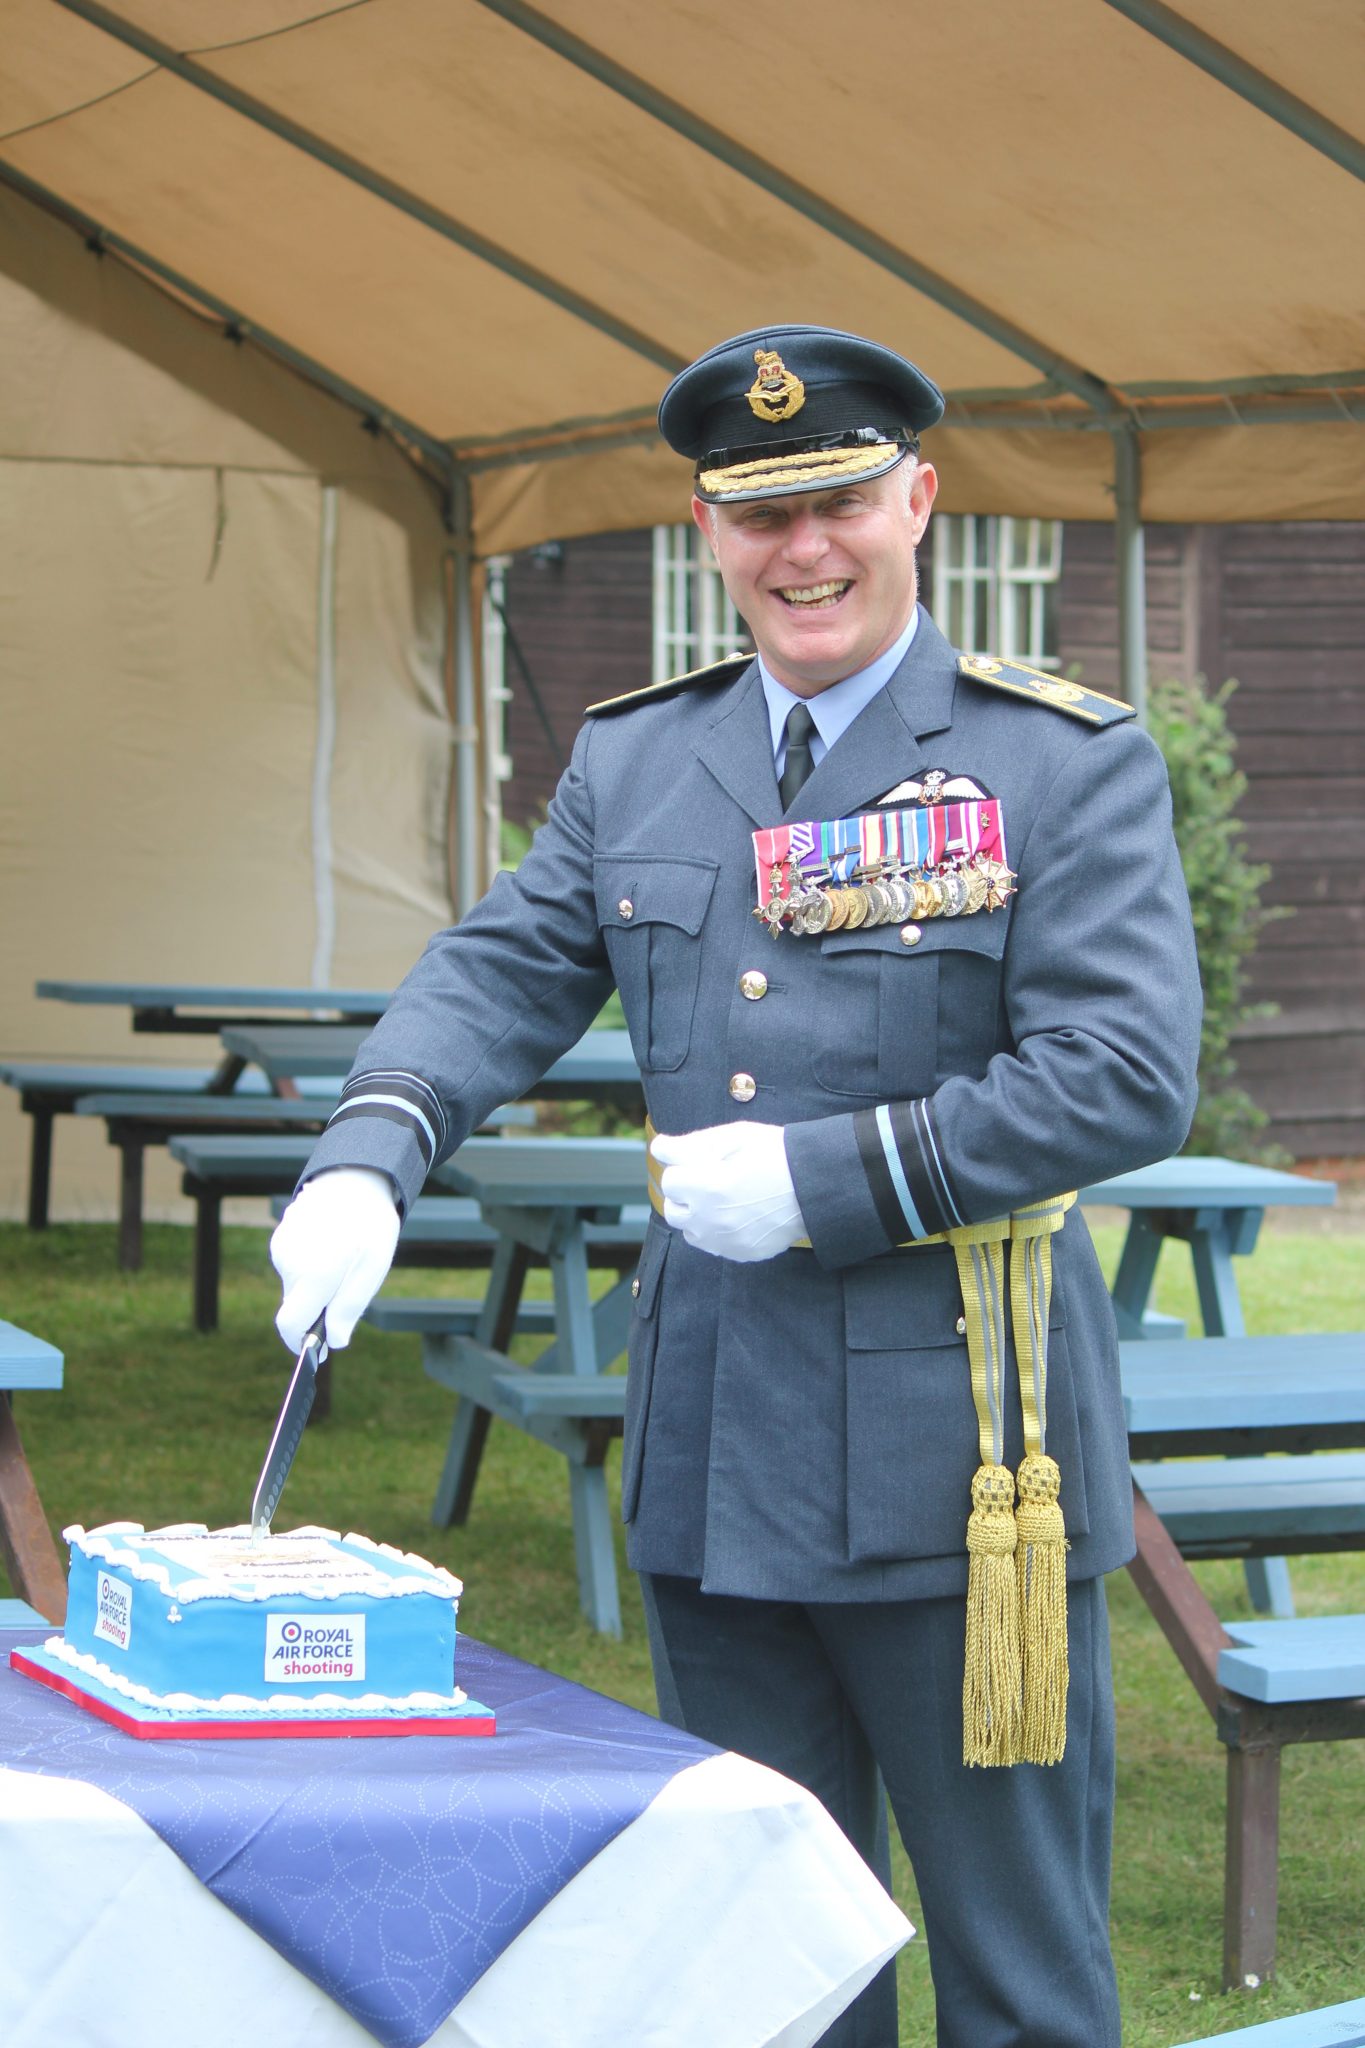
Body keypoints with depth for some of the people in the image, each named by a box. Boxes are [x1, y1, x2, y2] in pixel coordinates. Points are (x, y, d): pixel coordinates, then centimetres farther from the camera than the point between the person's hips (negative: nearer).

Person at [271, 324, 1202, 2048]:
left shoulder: (1071, 764, -6)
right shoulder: (630, 764, 11)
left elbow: (1130, 1076, -13)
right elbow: (500, 976, 4)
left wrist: (824, 1178, -18)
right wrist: (369, 1159, -16)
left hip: (958, 1458, -5)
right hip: (712, 1451, 5)